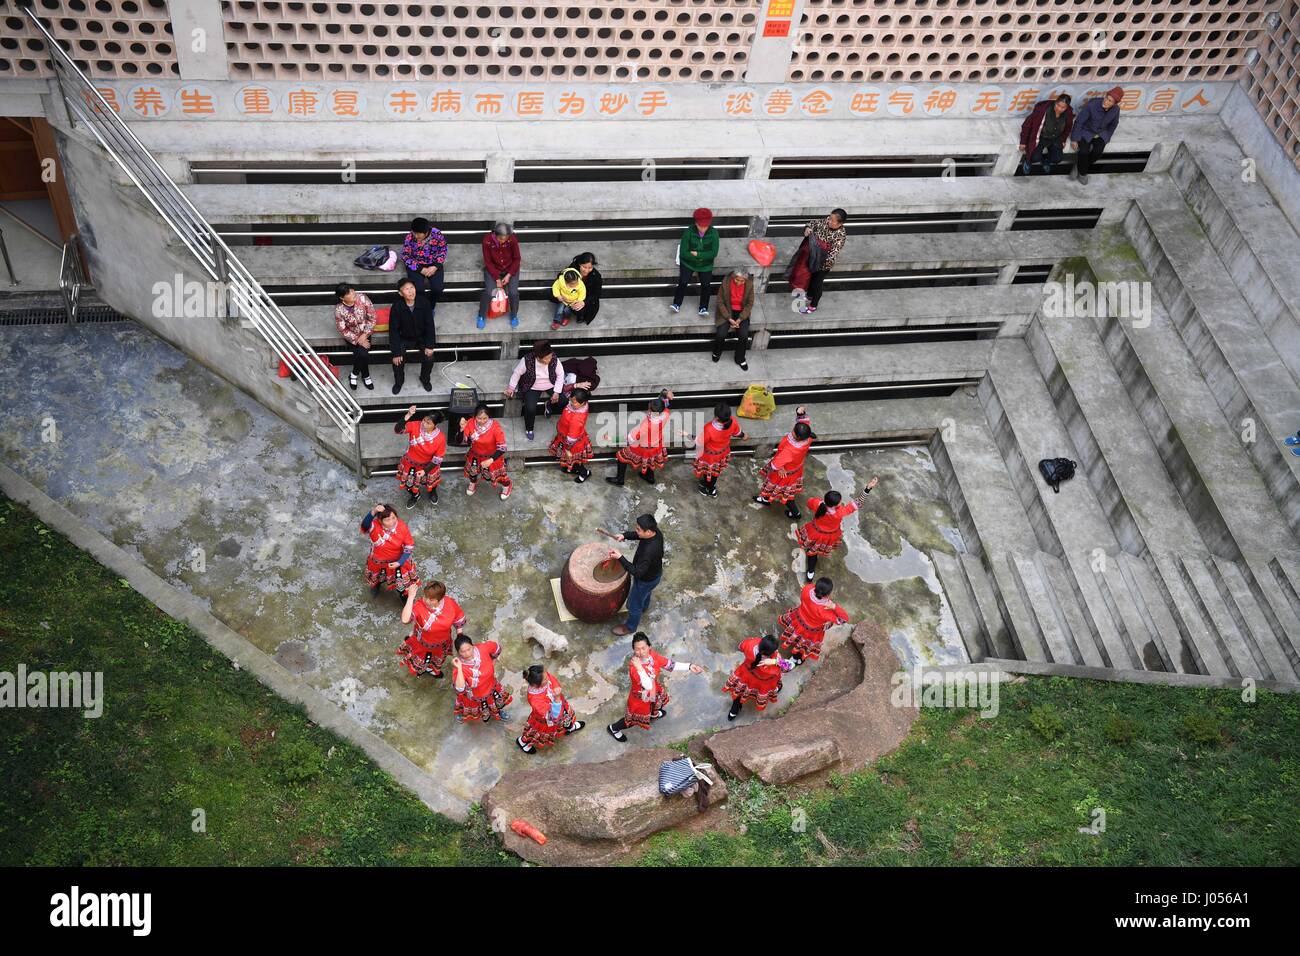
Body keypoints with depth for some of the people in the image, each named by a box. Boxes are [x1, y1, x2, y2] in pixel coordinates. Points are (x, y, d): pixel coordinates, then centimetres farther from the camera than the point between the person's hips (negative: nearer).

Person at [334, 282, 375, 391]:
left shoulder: (362, 298, -19)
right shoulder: (339, 310, -22)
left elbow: (372, 318, -11)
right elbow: (343, 330, -13)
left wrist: (364, 335, -17)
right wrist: (358, 340, -19)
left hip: (365, 332, 1)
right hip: (352, 335, -1)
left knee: (361, 353, -23)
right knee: (363, 353, -24)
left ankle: (354, 374, 4)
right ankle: (365, 376, 4)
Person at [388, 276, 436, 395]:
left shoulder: (424, 303, -20)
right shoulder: (396, 307, -22)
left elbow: (430, 325, -11)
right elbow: (393, 330, -16)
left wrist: (430, 346, -15)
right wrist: (396, 353, -19)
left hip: (422, 337, 1)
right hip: (404, 339, -1)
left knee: (429, 358, -18)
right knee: (397, 361, -18)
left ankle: (425, 379, 15)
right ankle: (399, 381, 14)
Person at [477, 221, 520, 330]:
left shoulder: (513, 239, -23)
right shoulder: (487, 240, -25)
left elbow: (517, 259, -10)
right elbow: (488, 262, -13)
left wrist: (509, 275, -17)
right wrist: (497, 278, -16)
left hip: (510, 268, 0)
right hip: (493, 268, 0)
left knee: (513, 292, -17)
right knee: (488, 292, -17)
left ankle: (514, 316, 13)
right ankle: (482, 316, 9)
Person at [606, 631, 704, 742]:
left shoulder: (652, 654, -22)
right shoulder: (634, 667, -42)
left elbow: (670, 665, -12)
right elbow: (648, 686, -46)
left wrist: (689, 667, -17)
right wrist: (639, 669, -57)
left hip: (653, 692, 6)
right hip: (640, 698, -6)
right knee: (633, 719, 19)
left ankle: (652, 713, 73)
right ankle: (613, 728, 47)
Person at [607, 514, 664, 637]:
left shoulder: (649, 551, -47)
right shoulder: (656, 532, -22)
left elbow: (637, 572, -38)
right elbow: (637, 535, 0)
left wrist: (620, 558, -42)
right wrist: (625, 535, -17)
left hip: (646, 580, -7)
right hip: (654, 572, 7)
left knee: (634, 604, 20)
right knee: (645, 593, 38)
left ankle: (630, 627, 46)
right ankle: (643, 607, 68)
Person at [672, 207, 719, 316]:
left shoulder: (713, 233, -14)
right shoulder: (689, 232, -18)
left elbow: (714, 253, -16)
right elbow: (683, 253, -17)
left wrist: (697, 254, -23)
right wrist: (702, 257, -19)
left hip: (705, 265, 1)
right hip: (688, 263, -1)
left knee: (706, 284, -13)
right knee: (683, 281, -17)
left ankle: (703, 307, 1)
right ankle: (677, 304, -2)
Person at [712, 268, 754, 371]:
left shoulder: (749, 284, -16)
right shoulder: (726, 282, -20)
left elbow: (749, 304, -7)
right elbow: (720, 302, -11)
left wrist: (740, 319, -16)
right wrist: (729, 319, -18)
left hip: (742, 312, 1)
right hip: (726, 311, -1)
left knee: (744, 335, -19)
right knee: (721, 334, -20)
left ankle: (740, 358, 7)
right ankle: (717, 352, 14)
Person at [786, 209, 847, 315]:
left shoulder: (841, 235, -30)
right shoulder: (826, 221, -13)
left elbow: (834, 252, -33)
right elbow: (814, 222, 2)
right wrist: (808, 228, -17)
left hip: (823, 263, -6)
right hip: (812, 256, 6)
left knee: (816, 283, 12)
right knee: (810, 276, 28)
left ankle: (813, 306, 35)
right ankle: (809, 296, 55)